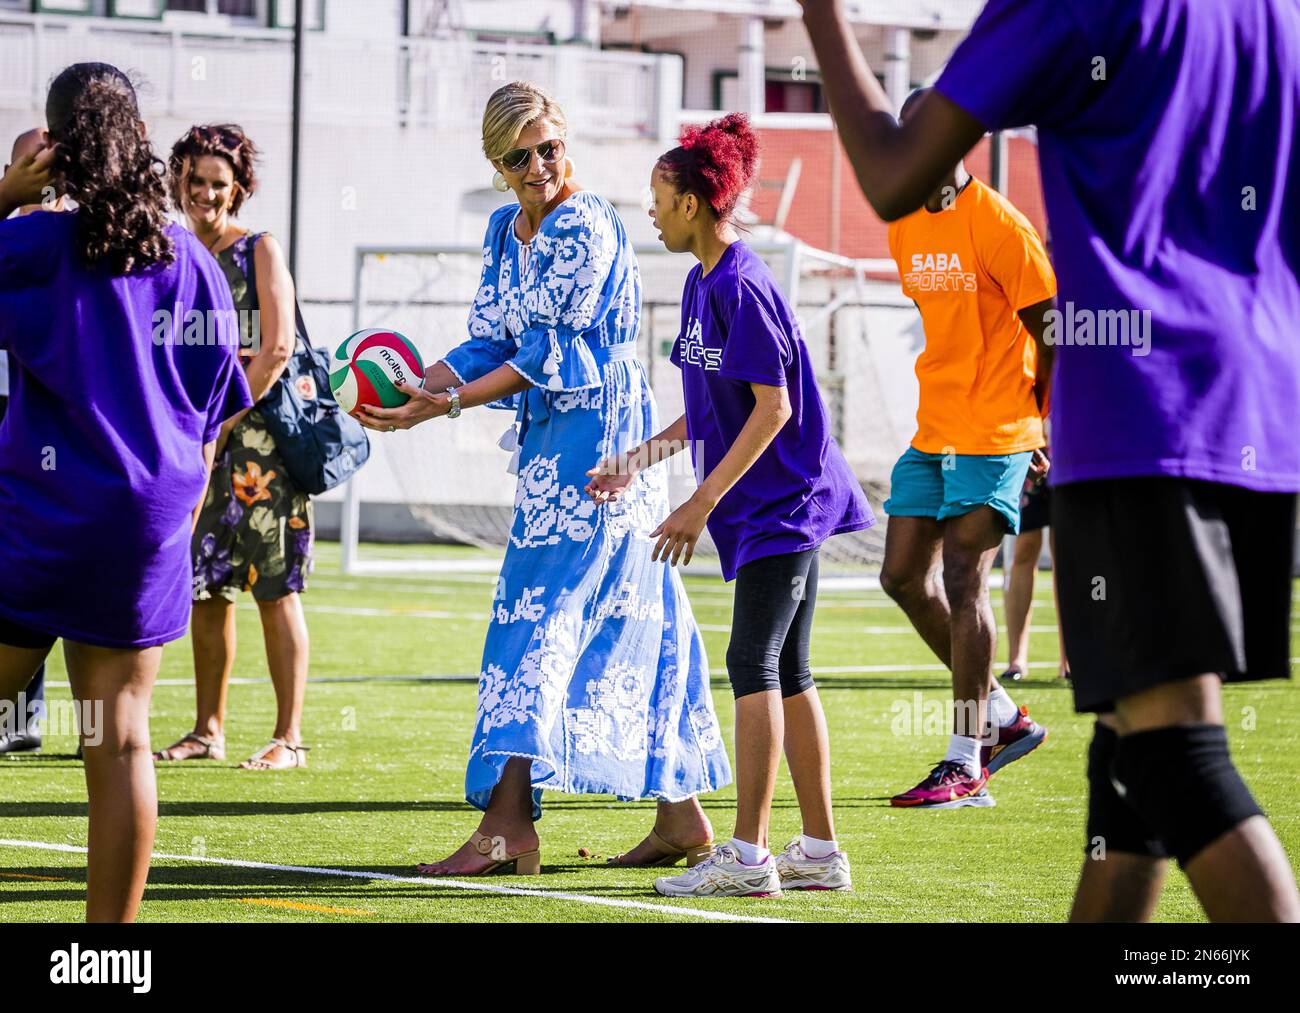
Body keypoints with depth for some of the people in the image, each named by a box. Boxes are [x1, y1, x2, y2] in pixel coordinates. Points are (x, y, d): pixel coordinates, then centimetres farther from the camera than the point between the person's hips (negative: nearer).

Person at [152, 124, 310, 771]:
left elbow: (277, 348, -11)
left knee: (275, 589, -5)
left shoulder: (260, 251, -2)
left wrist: (224, 421, -14)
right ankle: (208, 730, 13)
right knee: (206, 586, 6)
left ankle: (289, 738, -6)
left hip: (259, 428, -5)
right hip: (200, 436, 5)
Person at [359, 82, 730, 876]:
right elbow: (490, 340, 12)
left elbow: (550, 357, -17)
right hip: (555, 443, 9)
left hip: (598, 438, -9)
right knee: (629, 624, 10)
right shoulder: (506, 230, 14)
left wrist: (452, 404, -20)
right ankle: (682, 816, 13)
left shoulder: (587, 228, -14)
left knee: (541, 616, -13)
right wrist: (418, 388, -3)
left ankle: (508, 822, -16)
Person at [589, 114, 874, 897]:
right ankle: (822, 852, 14)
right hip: (784, 505, 10)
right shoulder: (704, 282, 12)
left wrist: (704, 502, -21)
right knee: (787, 673, 10)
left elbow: (773, 407, -20)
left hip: (784, 501, -10)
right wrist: (638, 462, 17)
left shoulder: (743, 287, -17)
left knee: (754, 663, -12)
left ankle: (749, 855, -13)